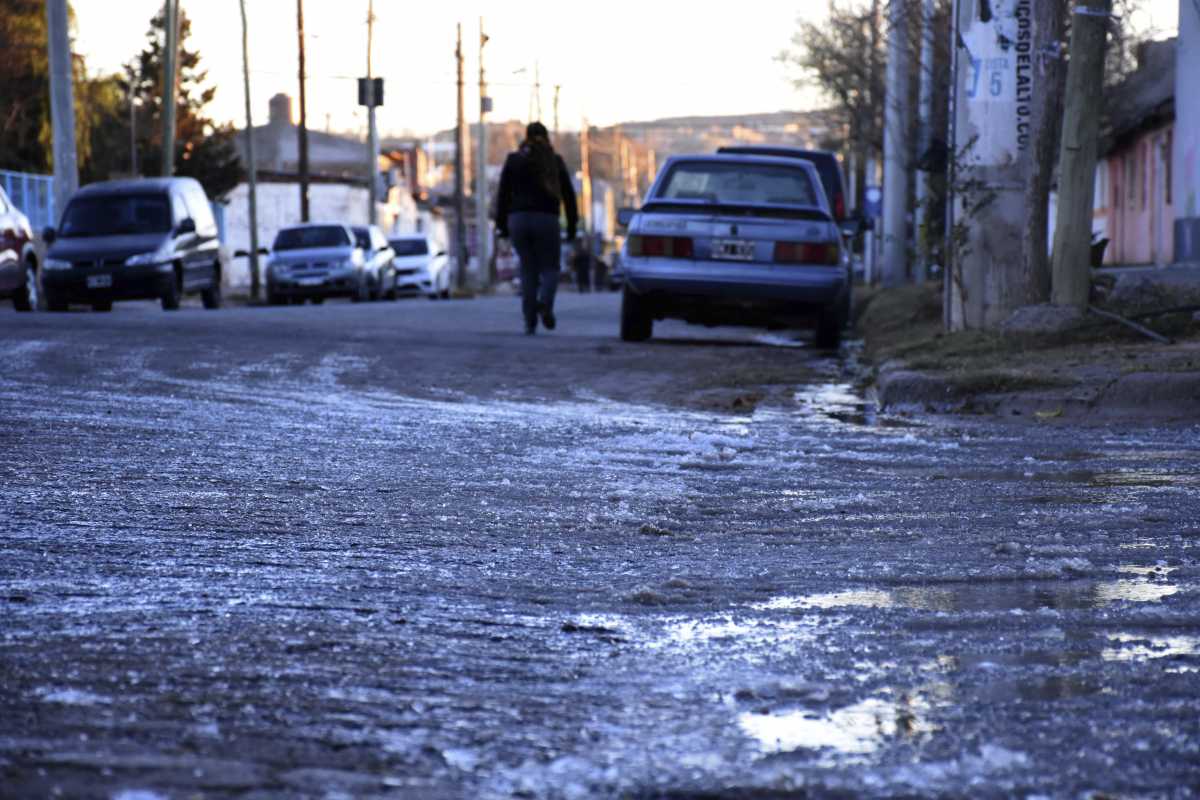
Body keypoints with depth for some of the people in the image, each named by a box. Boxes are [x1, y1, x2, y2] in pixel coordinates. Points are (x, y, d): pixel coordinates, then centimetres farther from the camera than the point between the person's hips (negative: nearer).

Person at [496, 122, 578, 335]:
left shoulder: (513, 160, 5)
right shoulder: (555, 161, 3)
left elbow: (503, 195, 3)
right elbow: (568, 194, 3)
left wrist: (502, 225, 7)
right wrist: (572, 225, 8)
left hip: (518, 220, 2)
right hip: (546, 220, -1)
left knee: (528, 271, 9)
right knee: (550, 269, 8)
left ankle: (530, 323, 1)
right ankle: (544, 303, -23)